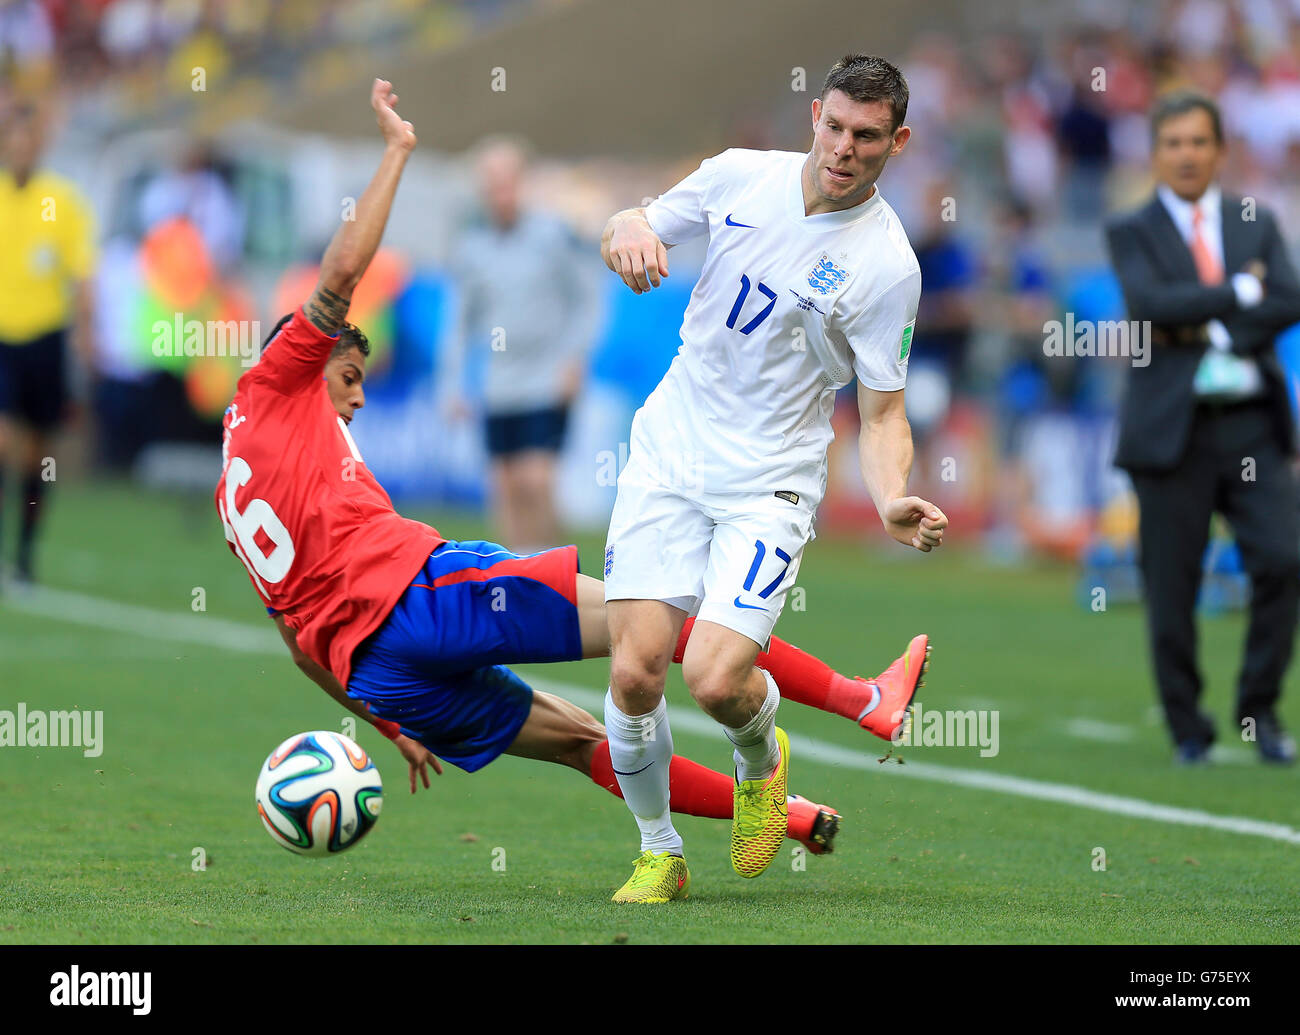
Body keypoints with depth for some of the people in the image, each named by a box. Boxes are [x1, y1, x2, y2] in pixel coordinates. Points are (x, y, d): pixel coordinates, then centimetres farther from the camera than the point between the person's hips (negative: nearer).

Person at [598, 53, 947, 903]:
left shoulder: (886, 265, -11)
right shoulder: (742, 175, 0)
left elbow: (884, 414, -5)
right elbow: (633, 232, 13)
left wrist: (894, 501, -25)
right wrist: (629, 228, -13)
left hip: (770, 482, -3)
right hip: (668, 450, 3)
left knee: (716, 680, -18)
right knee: (635, 675, -8)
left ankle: (761, 758, 19)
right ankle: (659, 852, 15)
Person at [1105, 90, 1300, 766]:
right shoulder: (1131, 233, 4)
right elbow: (1150, 303, -14)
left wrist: (1205, 328, -12)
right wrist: (1239, 291, -8)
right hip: (1172, 427, -2)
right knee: (1171, 589, 0)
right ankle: (1188, 729, 16)